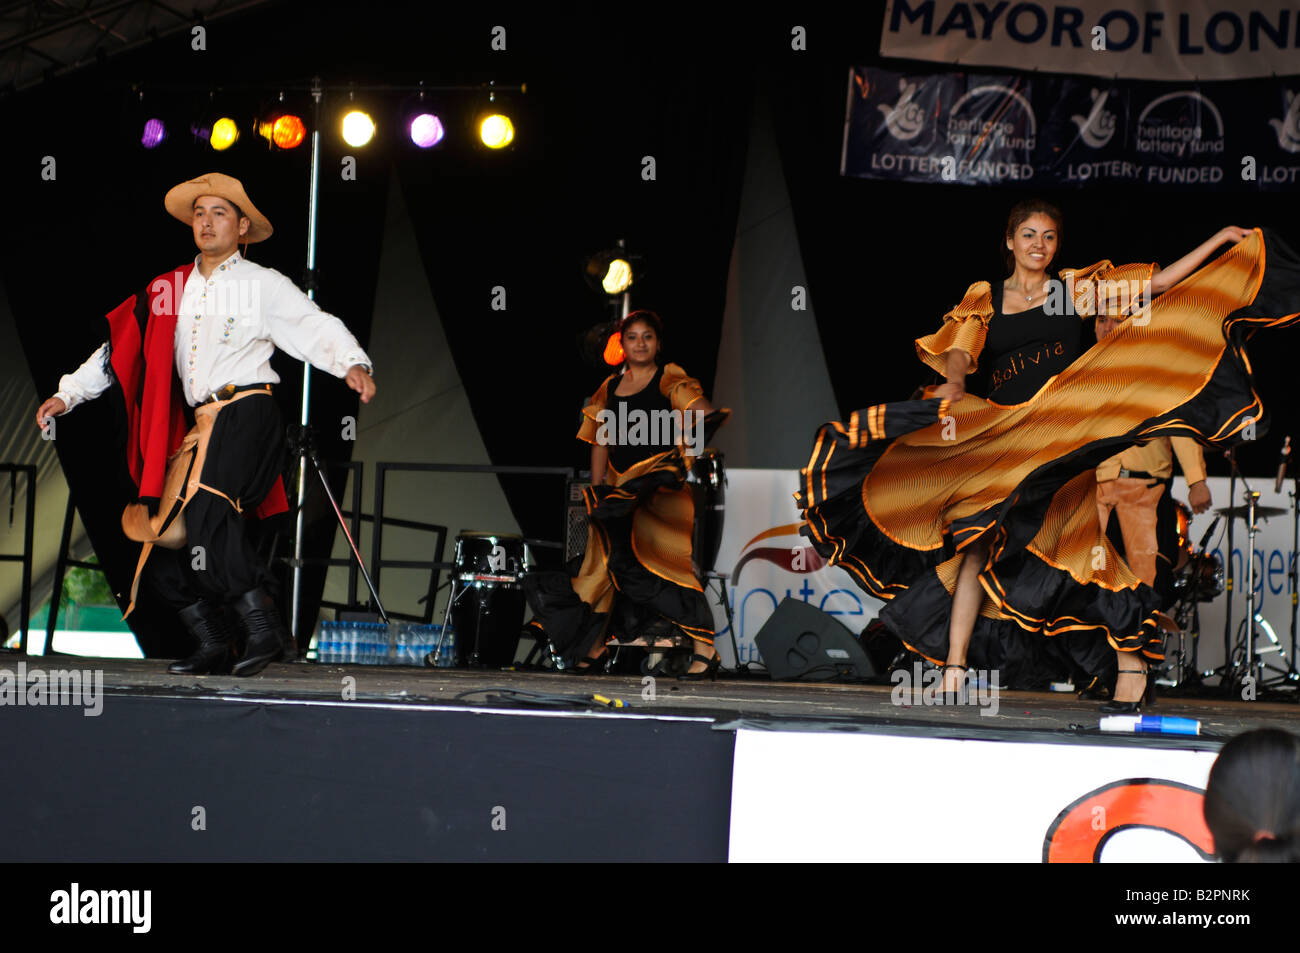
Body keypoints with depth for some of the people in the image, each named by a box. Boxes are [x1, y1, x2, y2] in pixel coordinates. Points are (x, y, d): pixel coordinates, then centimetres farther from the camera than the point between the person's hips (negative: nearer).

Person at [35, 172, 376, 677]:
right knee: (160, 533, -1)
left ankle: (264, 627, -27)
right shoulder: (170, 289, 17)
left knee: (204, 507, -28)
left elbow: (317, 327, -5)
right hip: (201, 425, 6)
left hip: (247, 411, -6)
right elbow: (122, 346, 20)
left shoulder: (264, 284, 4)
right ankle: (214, 647, 8)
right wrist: (68, 393, 14)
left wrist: (352, 364, -25)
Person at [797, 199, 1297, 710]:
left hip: (1062, 434, -2)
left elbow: (1157, 282, 13)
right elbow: (961, 350, -2)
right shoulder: (983, 298, 14)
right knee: (977, 543, -8)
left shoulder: (1074, 289, 12)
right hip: (997, 435, 2)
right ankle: (953, 668, -5)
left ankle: (1133, 658, -2)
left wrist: (1220, 241, 11)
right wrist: (954, 381, -25)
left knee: (1075, 544, -12)